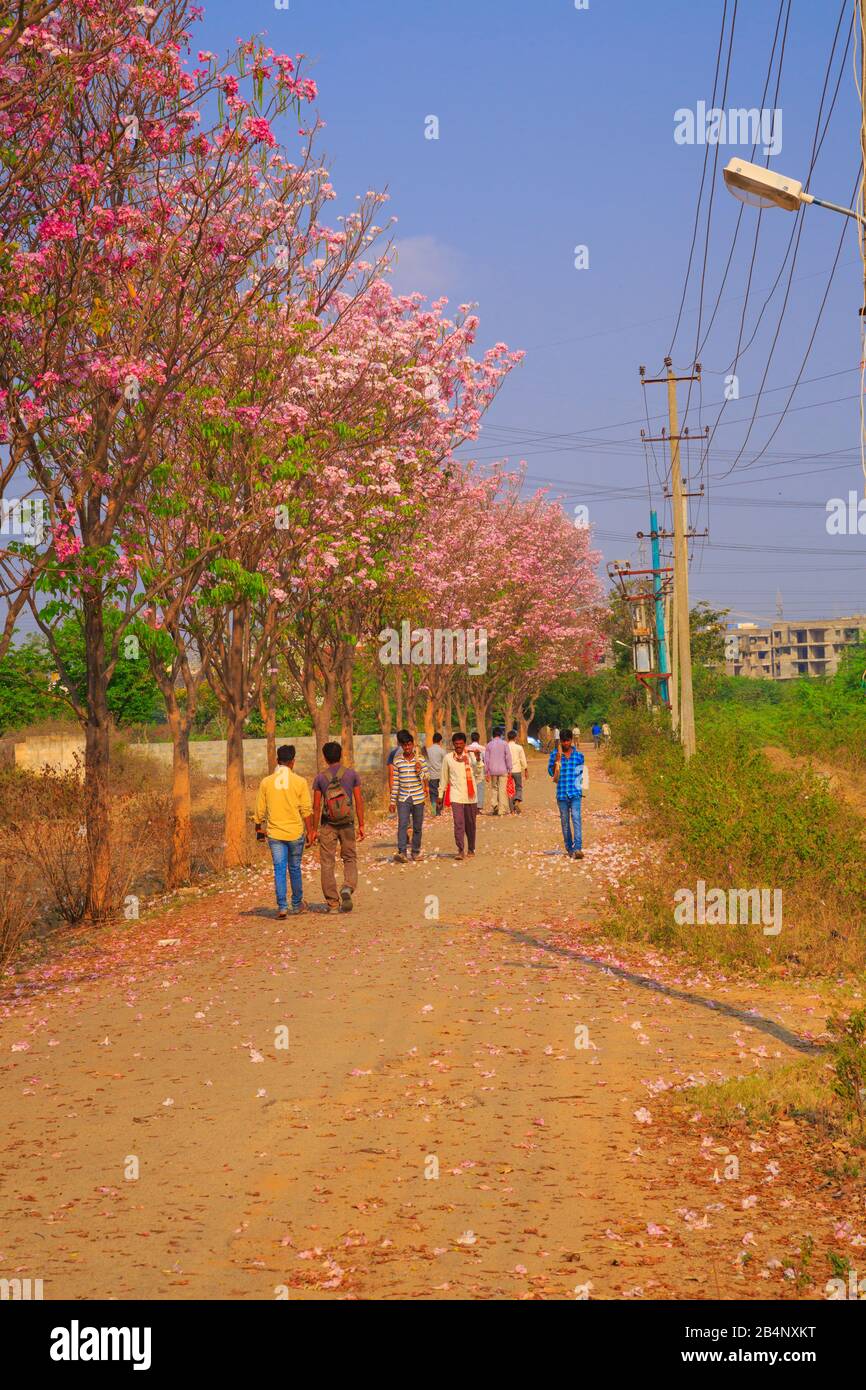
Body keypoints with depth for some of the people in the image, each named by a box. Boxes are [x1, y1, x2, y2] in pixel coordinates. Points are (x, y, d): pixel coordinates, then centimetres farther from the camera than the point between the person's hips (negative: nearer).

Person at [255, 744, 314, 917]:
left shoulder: (266, 782, 0)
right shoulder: (299, 782, -6)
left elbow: (260, 811, 4)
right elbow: (306, 810, -7)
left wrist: (259, 829, 16)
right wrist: (310, 831, -1)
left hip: (274, 833, 1)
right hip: (295, 832, -1)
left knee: (279, 870, 2)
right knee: (295, 869, 13)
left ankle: (282, 906, -7)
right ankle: (297, 904, 25)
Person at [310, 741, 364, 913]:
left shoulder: (320, 778, -5)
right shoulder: (351, 774, -3)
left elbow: (316, 806, -5)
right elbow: (359, 801, -3)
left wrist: (314, 830, 2)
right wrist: (361, 825, 4)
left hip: (327, 825, -1)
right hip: (348, 824, 1)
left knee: (327, 863, 6)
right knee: (350, 859, 15)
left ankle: (333, 904, 5)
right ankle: (348, 888, -12)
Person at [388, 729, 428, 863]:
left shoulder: (420, 760, 0)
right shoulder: (397, 761, 2)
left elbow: (424, 780, 2)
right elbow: (395, 781, 6)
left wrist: (419, 771, -18)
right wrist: (393, 800, 5)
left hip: (418, 798, 1)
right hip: (403, 798, -1)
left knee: (417, 827, 7)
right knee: (402, 824, -14)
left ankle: (416, 852, 18)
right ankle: (401, 852, -20)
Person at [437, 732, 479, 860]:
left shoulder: (470, 756, 3)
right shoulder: (448, 758, 4)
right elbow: (444, 777, 11)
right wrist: (441, 794, 12)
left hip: (471, 795, 1)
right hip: (456, 796, -1)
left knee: (471, 824, 8)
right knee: (459, 823, -12)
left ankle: (471, 849, 21)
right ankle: (460, 850, -11)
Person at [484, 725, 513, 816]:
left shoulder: (489, 745, 4)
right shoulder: (504, 744, -3)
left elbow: (486, 759, 5)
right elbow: (508, 757, -4)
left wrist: (487, 772, 10)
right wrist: (509, 769, 2)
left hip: (492, 771, 2)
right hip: (502, 770, -2)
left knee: (493, 789, 12)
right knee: (502, 790, 1)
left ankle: (494, 806, -5)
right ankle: (502, 809, 0)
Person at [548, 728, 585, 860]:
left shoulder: (579, 755, 4)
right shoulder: (555, 754, 3)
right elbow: (550, 772, 3)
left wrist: (578, 785, 7)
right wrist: (557, 762, -13)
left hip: (575, 793, -1)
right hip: (561, 793, 1)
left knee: (576, 818, -14)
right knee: (565, 821, 8)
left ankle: (578, 848, -21)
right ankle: (569, 848, 17)